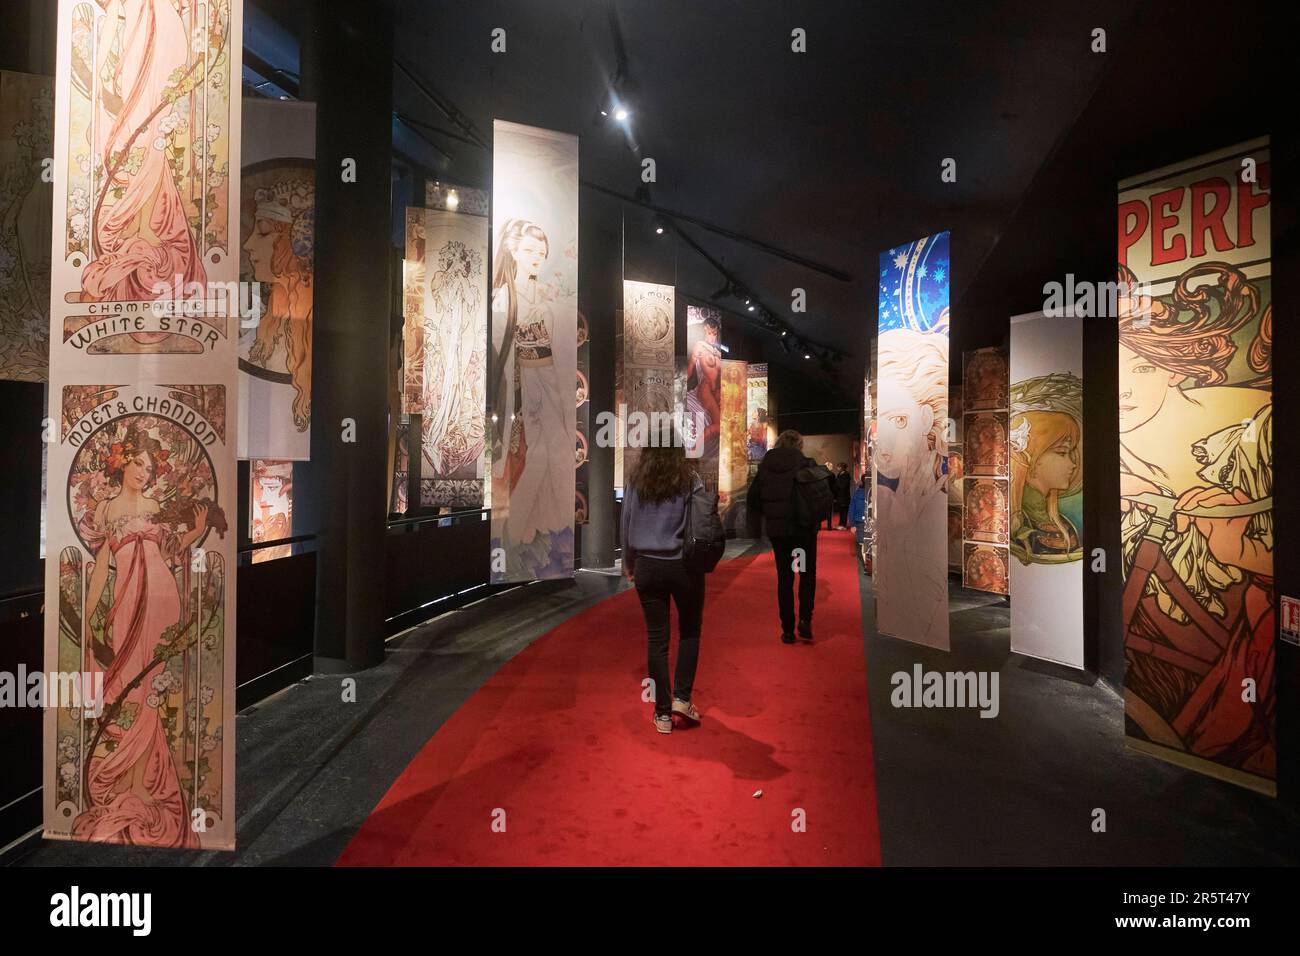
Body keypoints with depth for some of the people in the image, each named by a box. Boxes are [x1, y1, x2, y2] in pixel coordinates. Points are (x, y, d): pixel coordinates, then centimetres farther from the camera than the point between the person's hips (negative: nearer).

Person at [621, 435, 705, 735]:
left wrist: (628, 563, 17)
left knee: (657, 638, 9)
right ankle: (681, 698, 10)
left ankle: (663, 713, 14)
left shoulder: (637, 482, -1)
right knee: (689, 631, 18)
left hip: (648, 566, 2)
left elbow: (626, 526, 5)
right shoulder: (690, 481, -7)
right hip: (684, 566, -1)